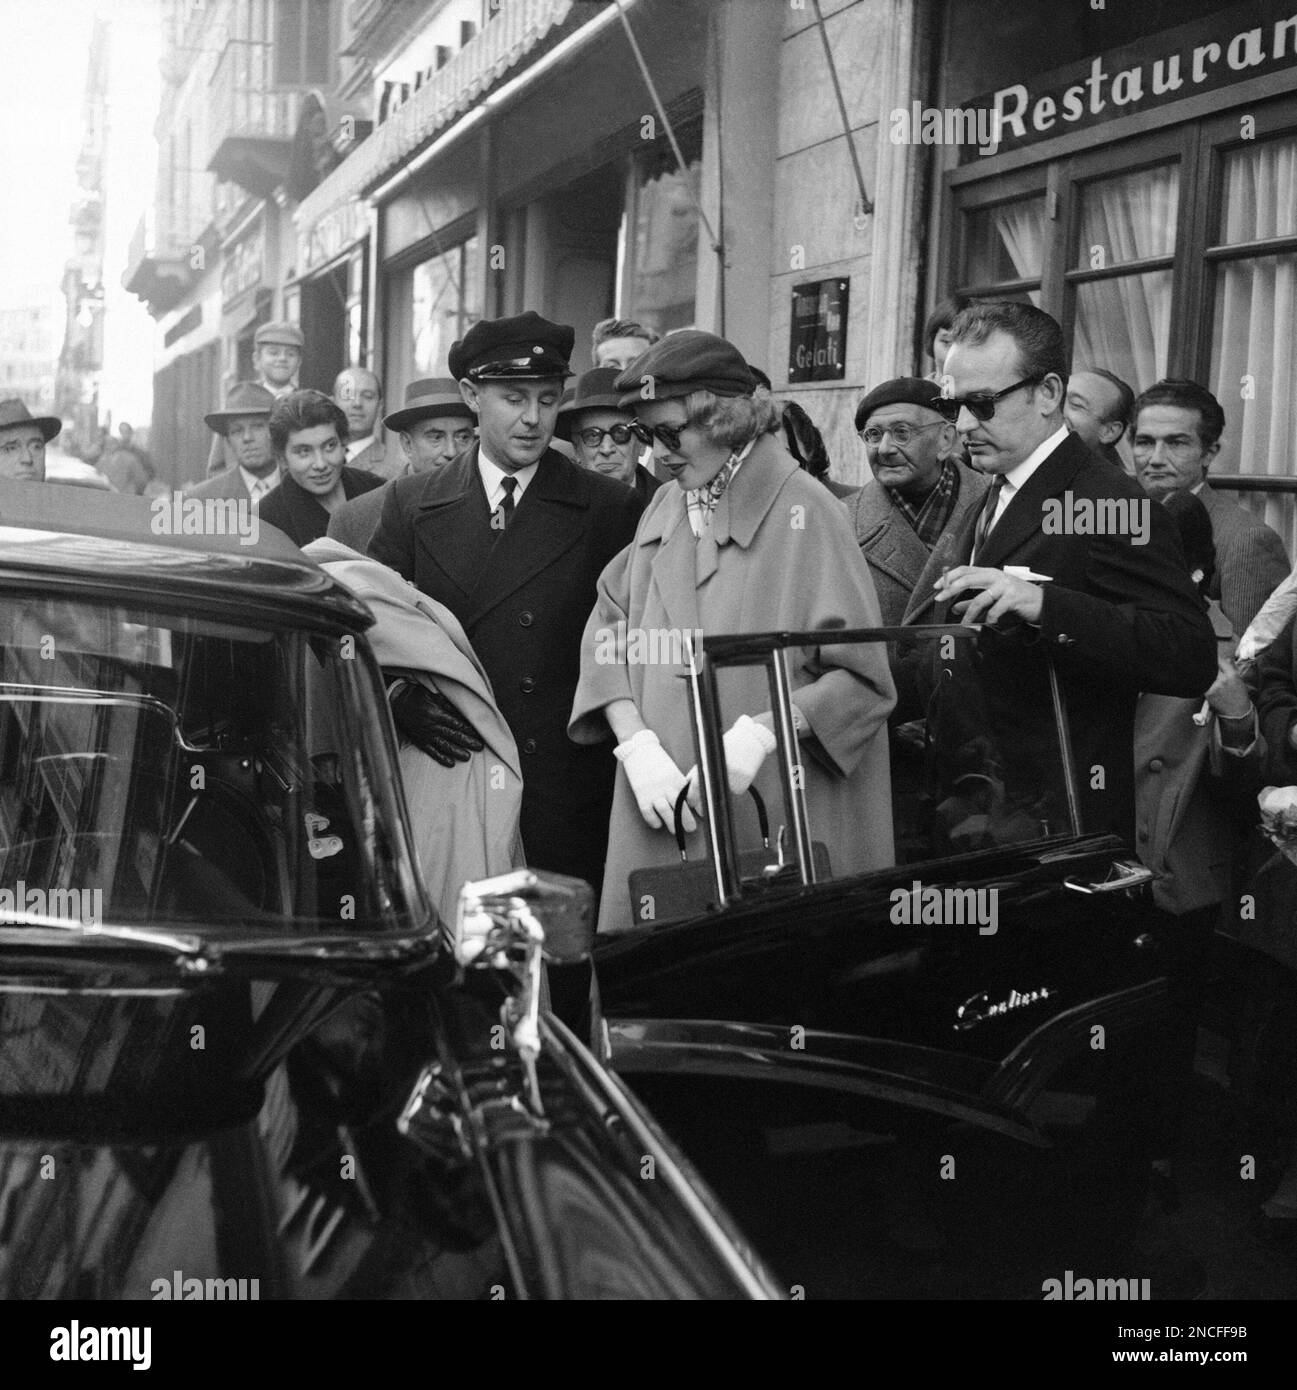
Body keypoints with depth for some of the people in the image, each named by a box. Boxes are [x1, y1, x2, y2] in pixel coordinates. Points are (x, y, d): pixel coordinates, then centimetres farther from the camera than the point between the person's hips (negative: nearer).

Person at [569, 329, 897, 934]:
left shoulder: (803, 511, -8)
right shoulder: (663, 510, 11)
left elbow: (863, 679, -10)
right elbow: (608, 636, 6)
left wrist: (760, 732, -22)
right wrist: (636, 745, -10)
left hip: (777, 824, -5)